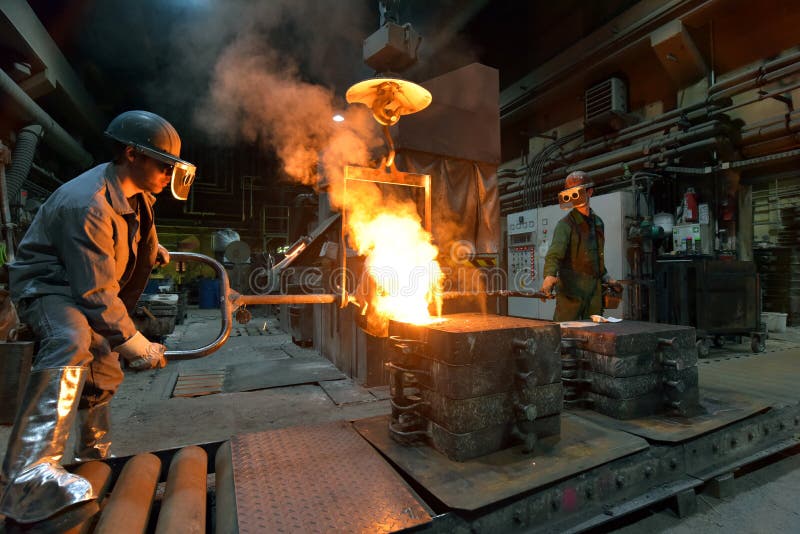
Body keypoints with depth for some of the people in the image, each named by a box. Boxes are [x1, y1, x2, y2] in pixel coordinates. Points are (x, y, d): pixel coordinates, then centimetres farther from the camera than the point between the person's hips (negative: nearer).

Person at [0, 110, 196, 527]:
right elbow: (96, 293, -32)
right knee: (72, 342, -40)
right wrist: (138, 345, -29)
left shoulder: (137, 193, -5)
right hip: (45, 285, -9)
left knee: (105, 370, 17)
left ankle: (93, 457, 39)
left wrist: (154, 249, 17)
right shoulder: (87, 204, -32)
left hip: (84, 289, 9)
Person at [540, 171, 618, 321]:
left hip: (594, 291, 7)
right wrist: (550, 275, -41)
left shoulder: (598, 222, 14)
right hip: (571, 290, -6)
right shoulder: (565, 224, -8)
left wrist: (605, 277, 20)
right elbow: (554, 253, -25)